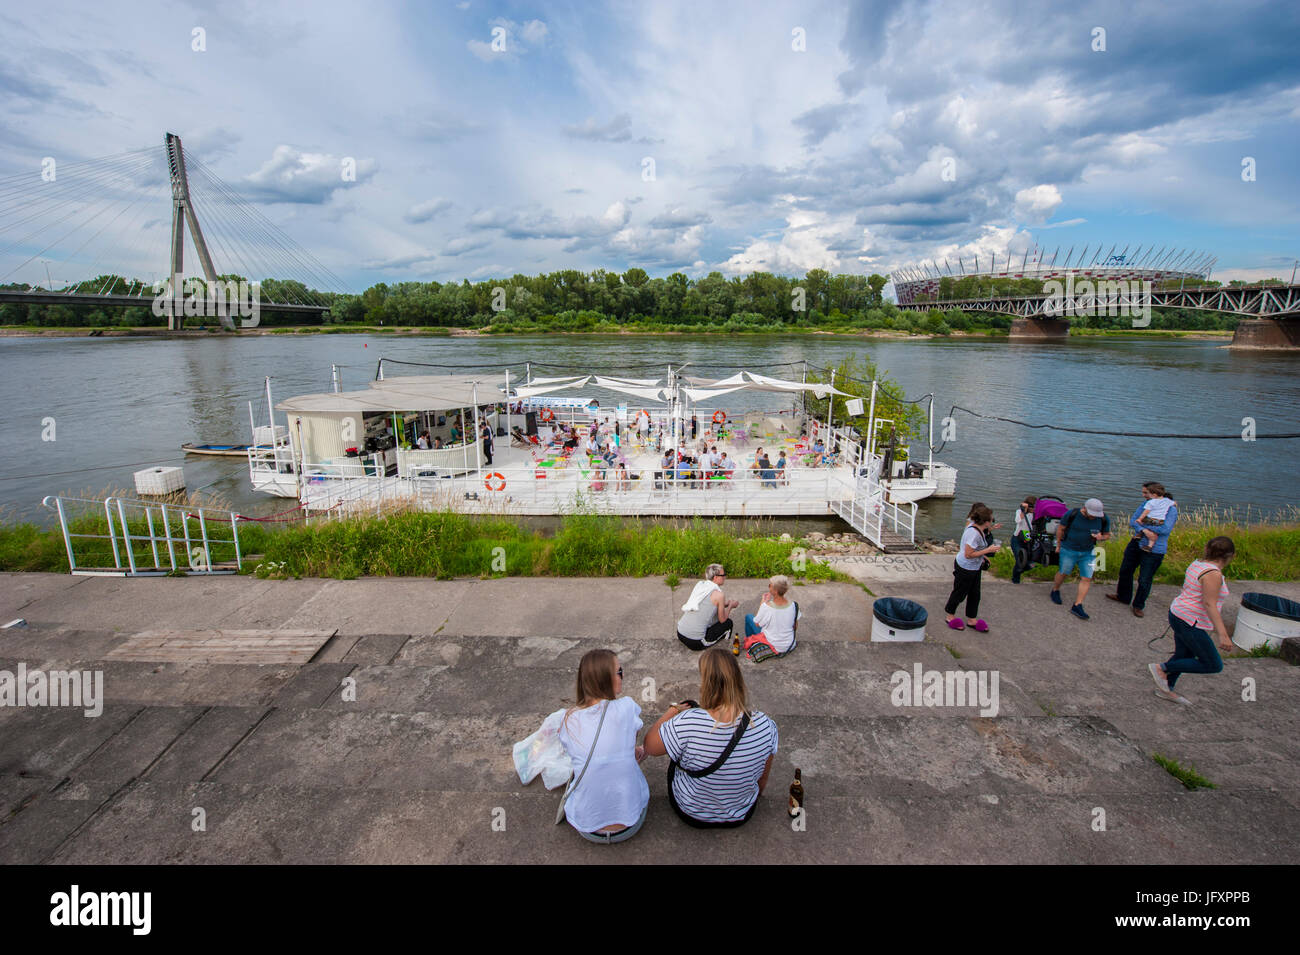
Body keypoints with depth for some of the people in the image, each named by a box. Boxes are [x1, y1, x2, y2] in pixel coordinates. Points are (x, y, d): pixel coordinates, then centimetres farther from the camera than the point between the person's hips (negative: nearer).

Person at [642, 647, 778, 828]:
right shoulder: (766, 725, -25)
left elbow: (649, 746, -16)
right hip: (742, 816, 2)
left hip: (692, 815, -2)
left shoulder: (687, 723, -35)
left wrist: (672, 711, -2)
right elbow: (762, 782, -6)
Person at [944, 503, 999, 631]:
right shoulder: (974, 533, -30)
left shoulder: (977, 528, -2)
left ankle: (972, 620, 31)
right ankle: (950, 617, 29)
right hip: (965, 568, -9)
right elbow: (968, 554, -28)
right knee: (960, 592, 9)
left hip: (975, 568, 9)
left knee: (975, 594, 17)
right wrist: (988, 550, -23)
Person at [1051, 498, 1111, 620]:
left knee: (1087, 579, -1)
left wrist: (1101, 537, -17)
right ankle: (1055, 590, 38)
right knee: (1063, 573, 10)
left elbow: (1107, 535, 7)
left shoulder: (1103, 519, -7)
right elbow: (1061, 528, -2)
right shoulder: (1072, 514, -16)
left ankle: (1077, 606, 6)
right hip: (1069, 550, -3)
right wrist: (1058, 545, 6)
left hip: (1088, 553, 3)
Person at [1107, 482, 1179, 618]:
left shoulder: (1171, 508, -13)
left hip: (1153, 550, -6)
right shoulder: (1146, 503, 2)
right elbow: (1132, 521, -3)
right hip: (1136, 544, 6)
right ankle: (1123, 597, 39)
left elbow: (1166, 529, -25)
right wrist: (1143, 530, -23)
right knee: (1125, 571, 18)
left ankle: (1138, 605, 24)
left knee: (1144, 580, 4)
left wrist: (1142, 523, -18)